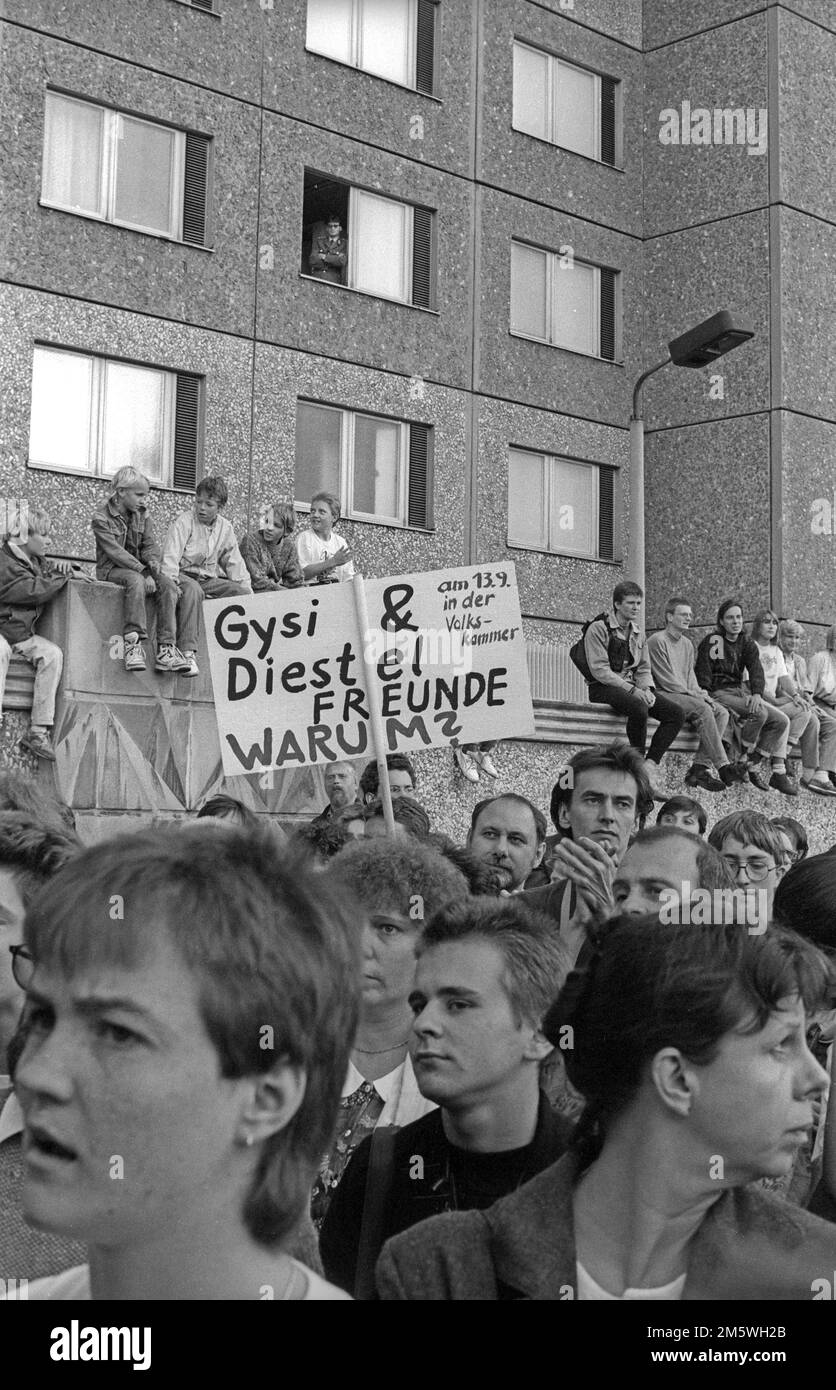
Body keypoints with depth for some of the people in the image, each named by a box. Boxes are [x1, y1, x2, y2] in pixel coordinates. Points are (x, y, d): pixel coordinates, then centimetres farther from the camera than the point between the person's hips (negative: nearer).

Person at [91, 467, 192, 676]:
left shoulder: (142, 515, 12)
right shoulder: (101, 518, -8)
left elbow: (150, 544, 9)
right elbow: (115, 551, -19)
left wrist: (153, 561, -17)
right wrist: (143, 572, -29)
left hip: (138, 567, 6)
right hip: (111, 570, -6)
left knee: (169, 586, -21)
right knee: (136, 581, -38)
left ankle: (166, 648, -27)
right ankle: (133, 644, -41)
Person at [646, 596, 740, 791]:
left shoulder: (687, 644, 21)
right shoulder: (657, 641, -6)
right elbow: (667, 681, -12)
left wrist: (700, 693, -1)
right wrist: (696, 695, -12)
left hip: (686, 694, 8)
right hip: (663, 695, -8)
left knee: (722, 713, -15)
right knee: (703, 709, -31)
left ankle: (699, 768, -24)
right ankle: (723, 767, -33)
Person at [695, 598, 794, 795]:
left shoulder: (747, 643, 12)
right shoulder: (712, 641, -3)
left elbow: (756, 669, -3)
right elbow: (703, 674, -9)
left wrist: (757, 694, -23)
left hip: (742, 691, 6)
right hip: (719, 692, -6)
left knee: (781, 720, -10)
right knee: (759, 713, -30)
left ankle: (779, 774, -9)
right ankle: (745, 762, -17)